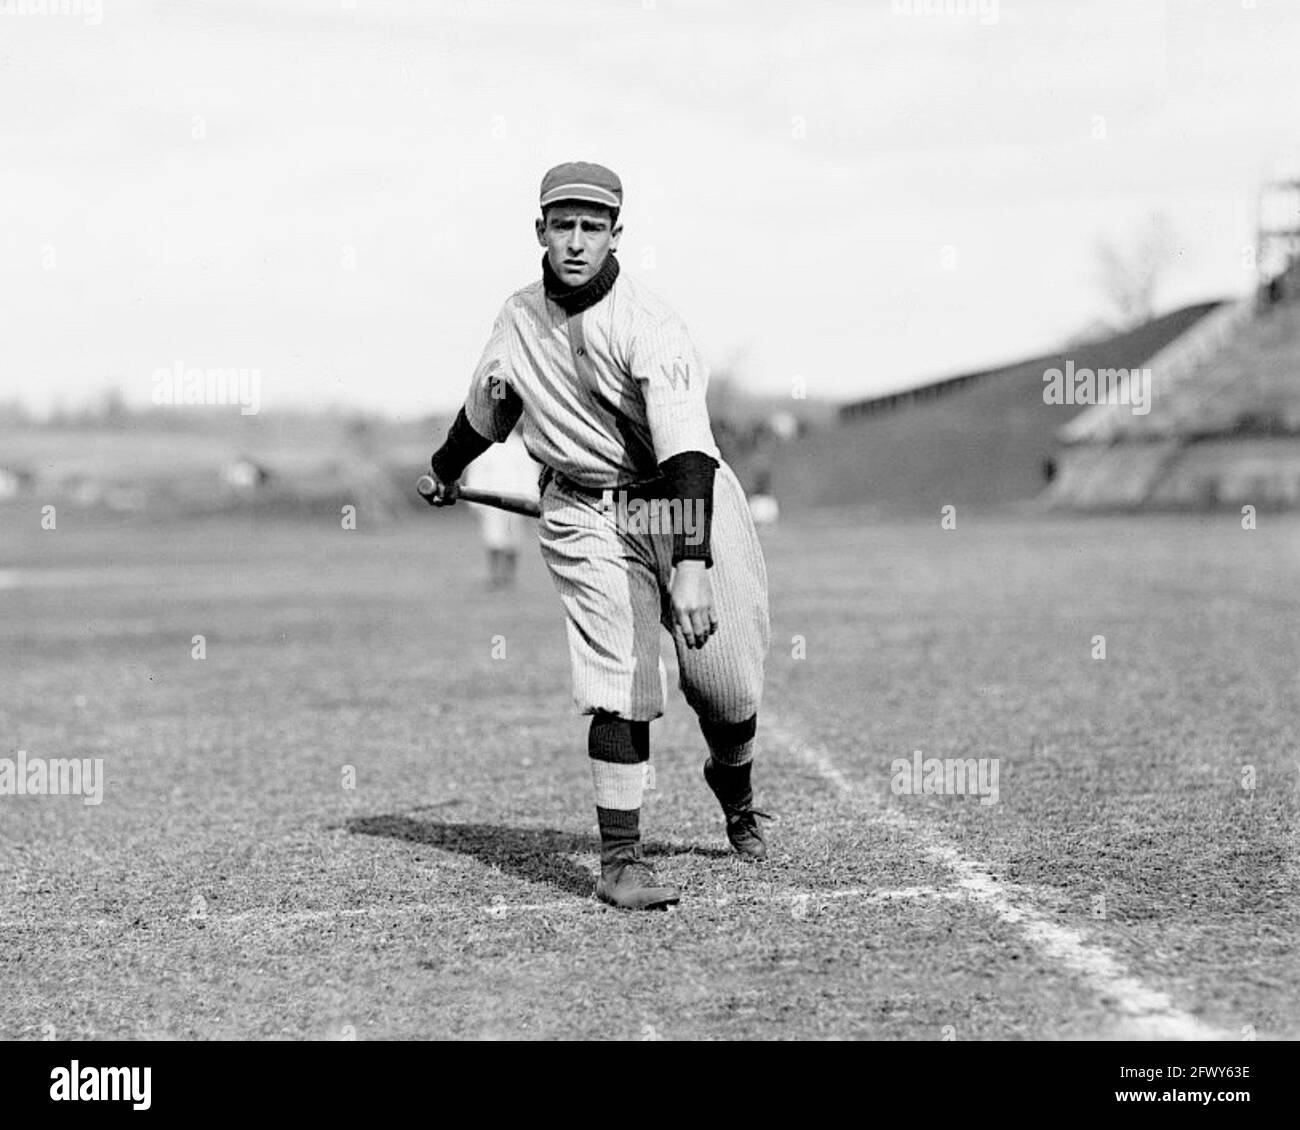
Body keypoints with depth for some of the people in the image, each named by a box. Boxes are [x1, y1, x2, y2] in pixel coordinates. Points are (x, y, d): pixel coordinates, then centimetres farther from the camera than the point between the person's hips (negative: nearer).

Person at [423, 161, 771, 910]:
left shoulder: (648, 328, -20)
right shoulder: (519, 318, -1)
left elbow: (687, 454, -30)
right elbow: (490, 405, 22)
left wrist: (693, 566, -40)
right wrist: (447, 471, 38)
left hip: (683, 506, -3)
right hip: (587, 519, 3)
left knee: (729, 685, 1)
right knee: (621, 686, -12)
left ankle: (736, 792, 35)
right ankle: (621, 860, -4)